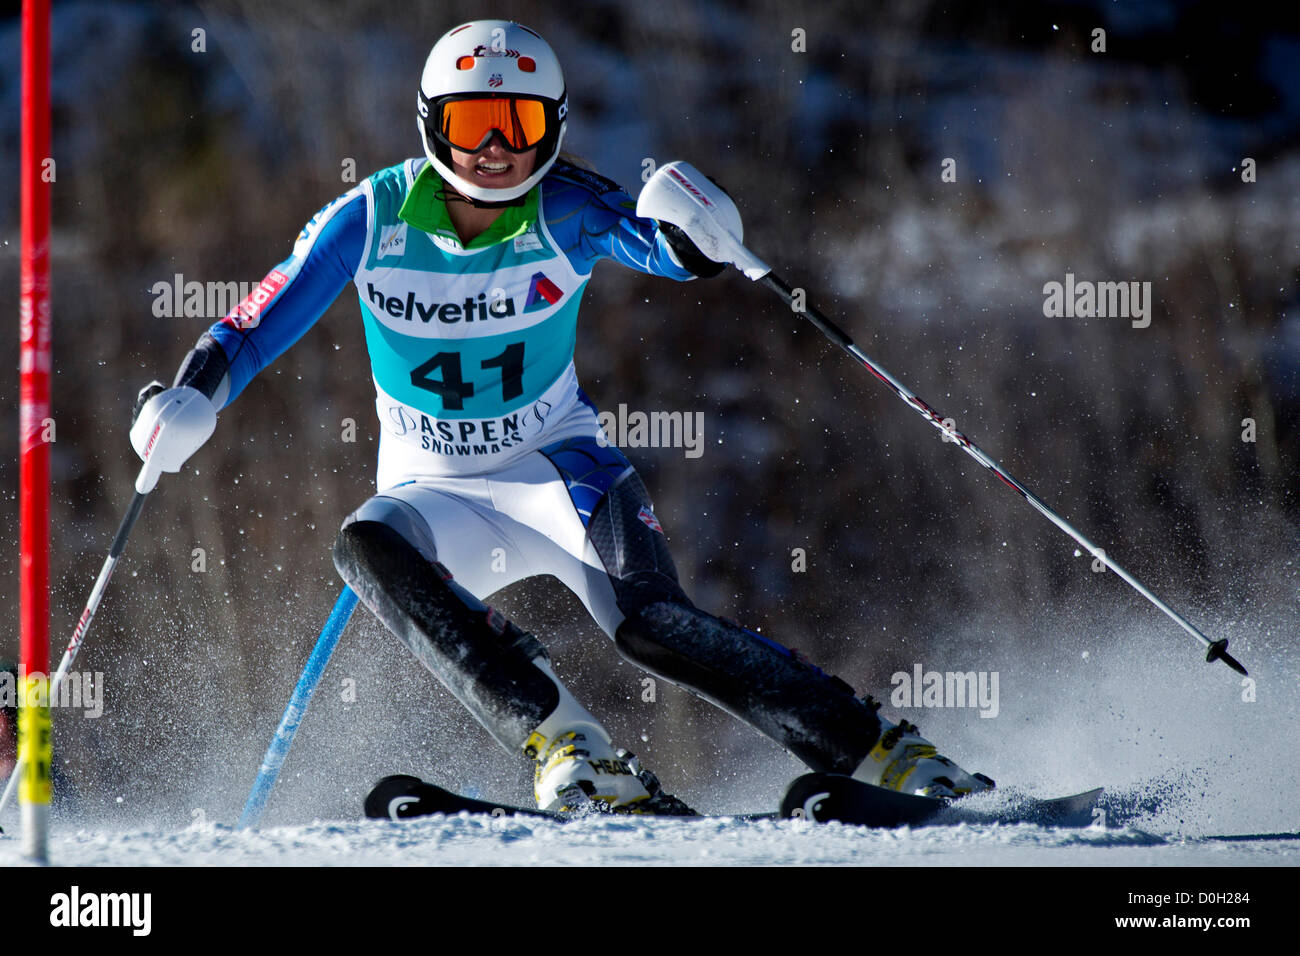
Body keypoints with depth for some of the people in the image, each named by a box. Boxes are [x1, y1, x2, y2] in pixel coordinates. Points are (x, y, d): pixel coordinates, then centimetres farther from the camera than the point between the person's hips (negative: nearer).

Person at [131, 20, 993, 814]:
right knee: (369, 549, -32)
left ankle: (885, 752, -20)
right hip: (437, 494, 2)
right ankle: (566, 750, -36)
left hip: (557, 468, -2)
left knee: (653, 624, -27)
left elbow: (680, 253, -26)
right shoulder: (372, 219, -12)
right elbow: (258, 325, -8)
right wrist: (192, 398, -27)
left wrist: (695, 230, -50)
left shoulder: (569, 213, -13)